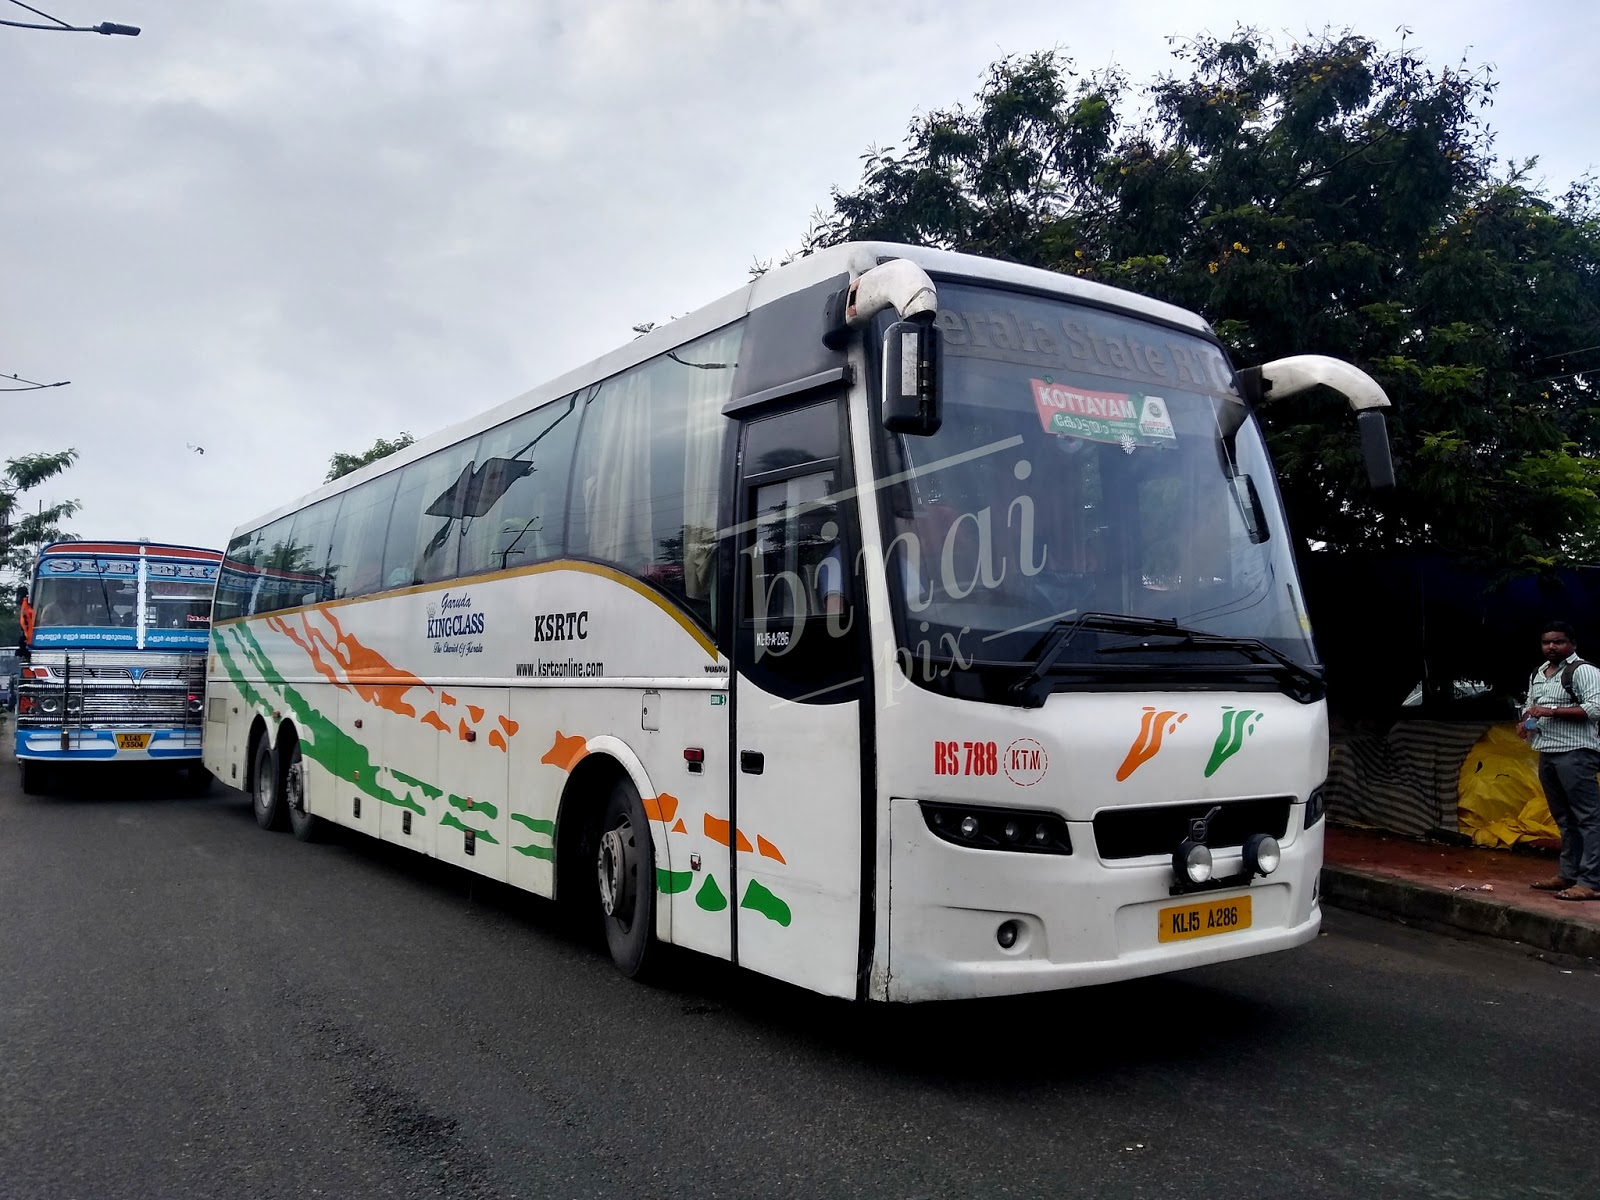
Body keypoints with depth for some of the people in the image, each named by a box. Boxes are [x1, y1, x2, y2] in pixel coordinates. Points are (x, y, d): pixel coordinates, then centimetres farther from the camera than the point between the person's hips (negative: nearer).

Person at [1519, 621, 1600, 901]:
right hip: (1546, 753, 9)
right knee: (1564, 818, 13)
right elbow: (1531, 705, 30)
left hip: (1575, 752, -9)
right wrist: (1527, 721, 9)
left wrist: (1551, 711, -20)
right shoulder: (1538, 673, 17)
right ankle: (1569, 874, 18)